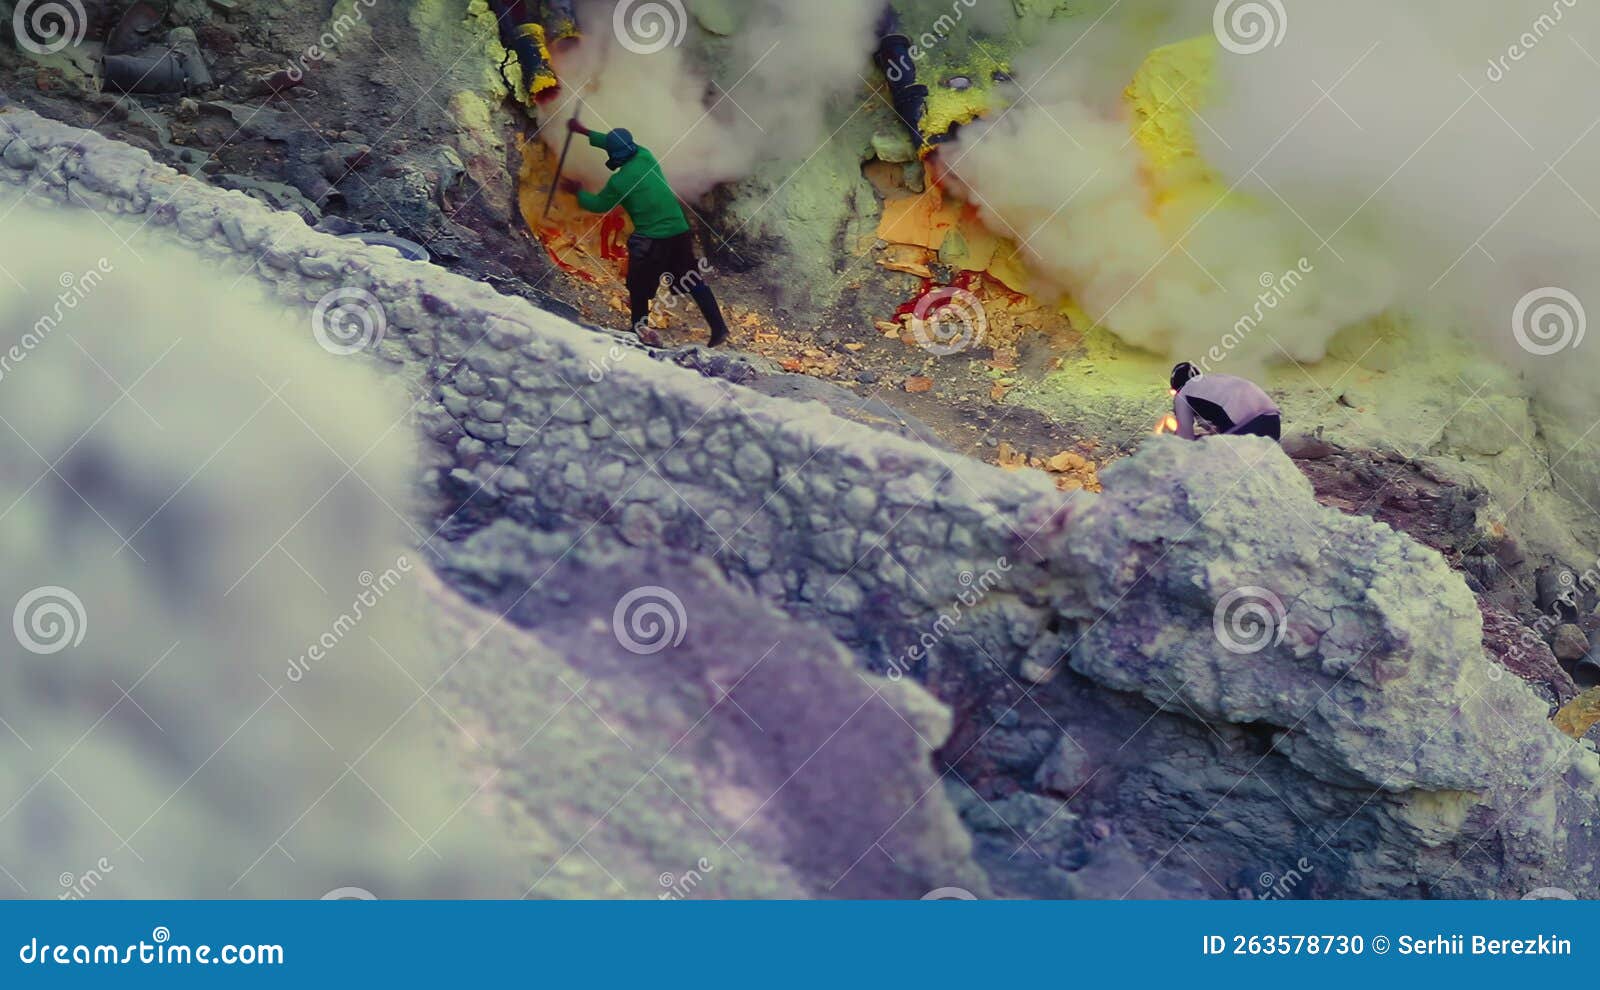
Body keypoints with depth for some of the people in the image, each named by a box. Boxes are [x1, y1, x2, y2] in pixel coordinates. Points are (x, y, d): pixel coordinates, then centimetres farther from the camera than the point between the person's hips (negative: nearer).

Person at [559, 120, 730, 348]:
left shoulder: (618, 182, -11)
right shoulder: (646, 157, 2)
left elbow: (598, 205, 7)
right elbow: (621, 143, 21)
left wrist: (578, 192, 26)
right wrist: (584, 132, 30)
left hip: (649, 241, -5)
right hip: (680, 232, 5)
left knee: (638, 289, 16)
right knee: (695, 282, 10)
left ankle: (640, 331, 23)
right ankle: (718, 327, 5)